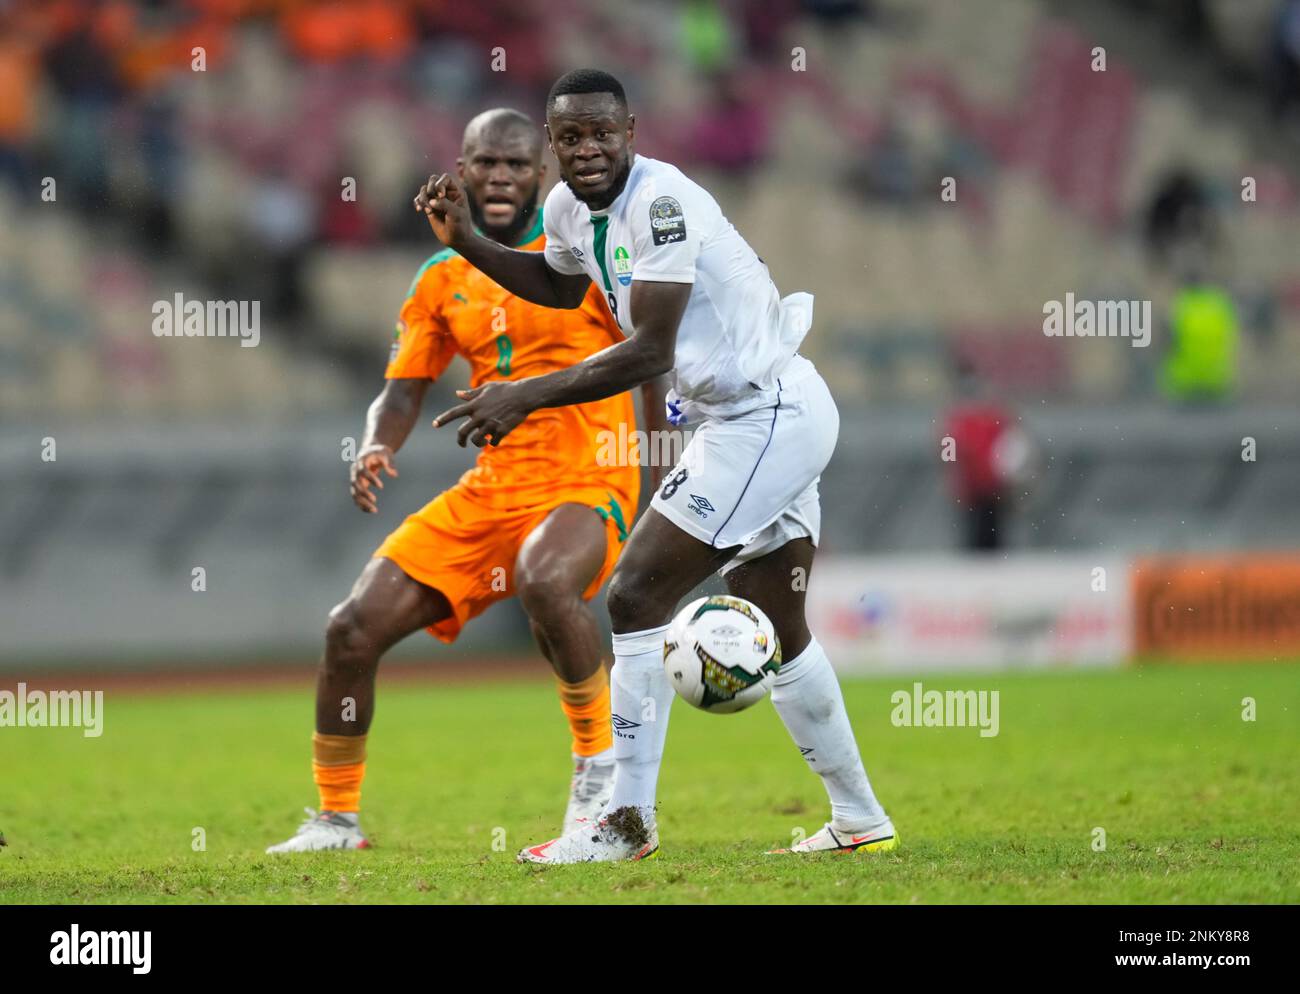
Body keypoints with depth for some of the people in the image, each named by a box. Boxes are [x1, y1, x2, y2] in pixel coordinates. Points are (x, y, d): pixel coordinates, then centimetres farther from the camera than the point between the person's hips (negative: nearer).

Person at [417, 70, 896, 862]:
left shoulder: (661, 202, -22)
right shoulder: (572, 206, 6)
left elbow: (650, 350, -26)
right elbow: (561, 286, 29)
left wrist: (525, 397, -28)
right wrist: (469, 243, 14)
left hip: (771, 419, -10)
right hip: (759, 419, 10)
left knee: (639, 594, -12)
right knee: (777, 628, 16)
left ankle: (628, 821, -8)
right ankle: (860, 820, 25)